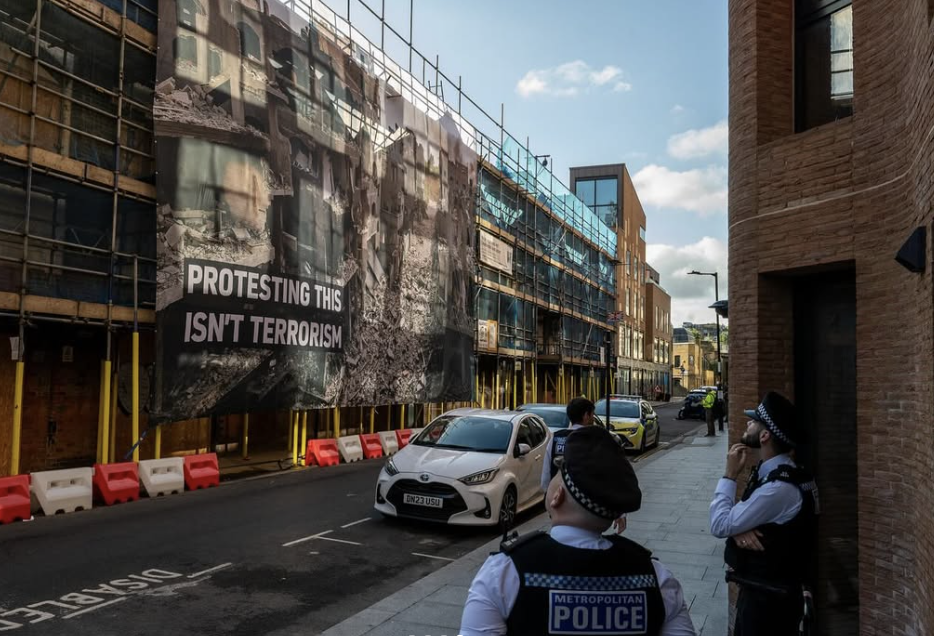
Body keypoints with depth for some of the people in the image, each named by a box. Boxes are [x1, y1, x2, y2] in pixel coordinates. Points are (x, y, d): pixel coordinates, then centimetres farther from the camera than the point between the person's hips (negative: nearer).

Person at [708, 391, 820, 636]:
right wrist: (738, 530, -16)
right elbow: (732, 519, 7)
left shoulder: (780, 488, -28)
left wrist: (730, 474, -16)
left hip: (770, 598, -9)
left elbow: (719, 525, -23)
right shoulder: (769, 472, 3)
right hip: (759, 590, 9)